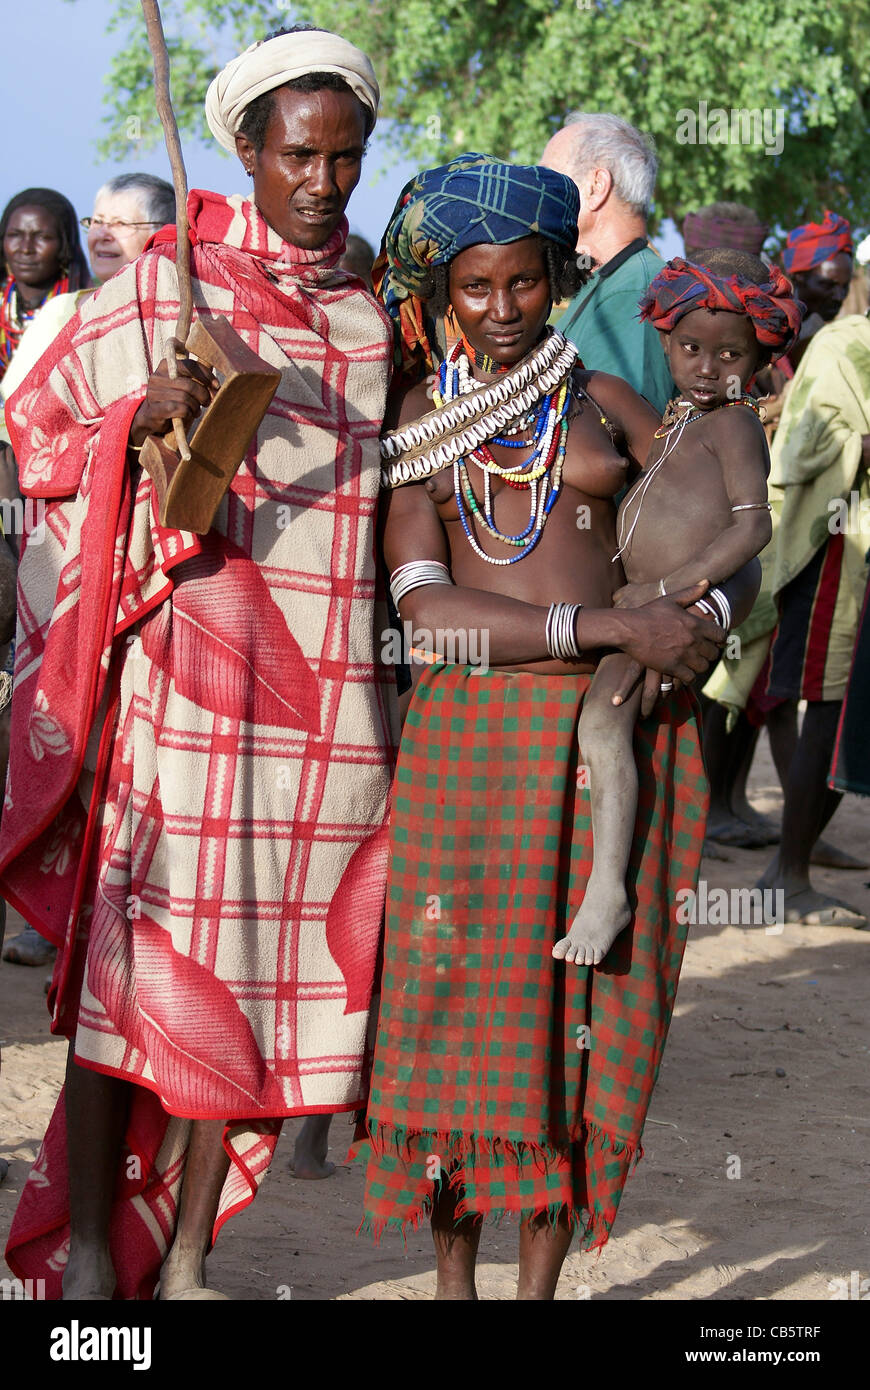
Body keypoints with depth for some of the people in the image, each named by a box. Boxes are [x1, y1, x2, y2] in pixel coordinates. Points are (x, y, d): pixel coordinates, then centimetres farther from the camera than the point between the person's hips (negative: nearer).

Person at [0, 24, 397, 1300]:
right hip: (187, 666, -4)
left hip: (326, 690, 4)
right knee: (134, 953, -4)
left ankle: (183, 1254, 13)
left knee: (255, 963, 5)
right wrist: (144, 418, -17)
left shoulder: (370, 312, 13)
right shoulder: (168, 281, 0)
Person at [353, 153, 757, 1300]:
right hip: (472, 733, -1)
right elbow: (427, 610, -7)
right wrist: (607, 625, -17)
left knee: (584, 1008, 2)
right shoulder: (413, 421, 5)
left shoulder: (603, 401, 11)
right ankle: (454, 1277, 16)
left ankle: (542, 1284, 14)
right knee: (465, 997, 0)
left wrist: (708, 613, -6)